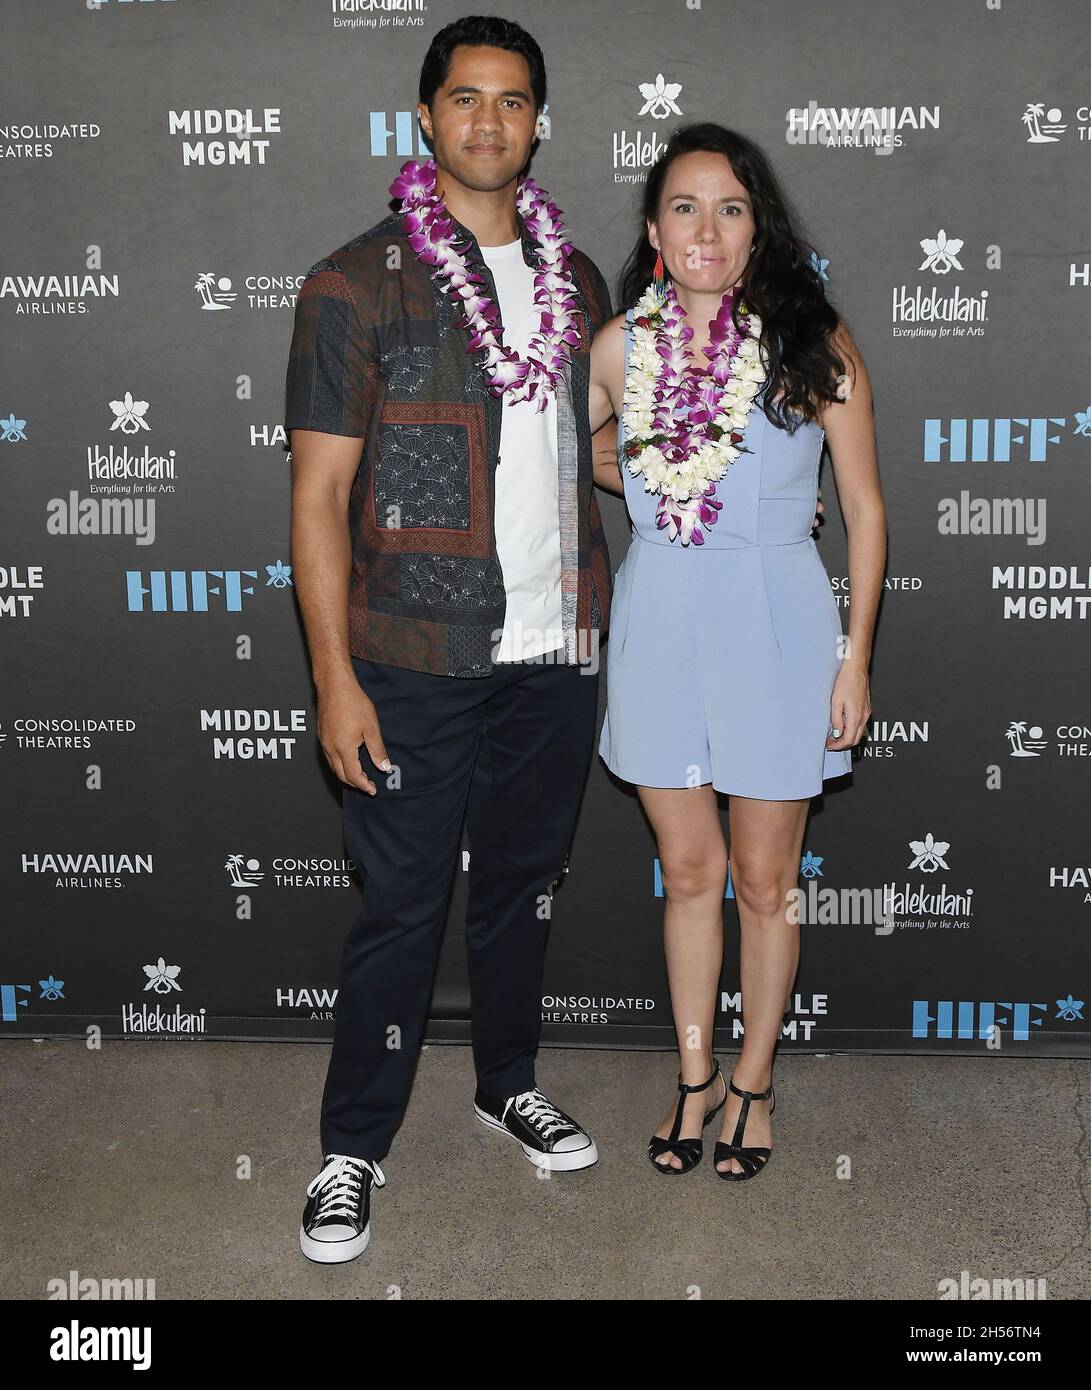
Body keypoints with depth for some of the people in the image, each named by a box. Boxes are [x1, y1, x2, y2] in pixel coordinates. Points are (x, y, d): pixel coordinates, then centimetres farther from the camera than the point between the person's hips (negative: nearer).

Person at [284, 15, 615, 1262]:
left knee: (524, 881, 17)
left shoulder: (575, 278, 9)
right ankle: (353, 1148, 20)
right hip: (418, 663, -4)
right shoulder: (357, 284, -6)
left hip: (554, 652, 5)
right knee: (401, 905, 3)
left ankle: (508, 1084, 38)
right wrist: (334, 676, -14)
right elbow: (318, 490, -9)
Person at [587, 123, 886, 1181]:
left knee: (764, 878, 10)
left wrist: (854, 658, -5)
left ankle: (753, 1082, 31)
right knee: (688, 872, 14)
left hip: (773, 628, -2)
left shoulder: (812, 344, -7)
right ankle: (695, 1077, 31)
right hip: (659, 625, 3)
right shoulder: (621, 345, 1)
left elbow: (865, 508, -3)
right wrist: (656, 487, 2)